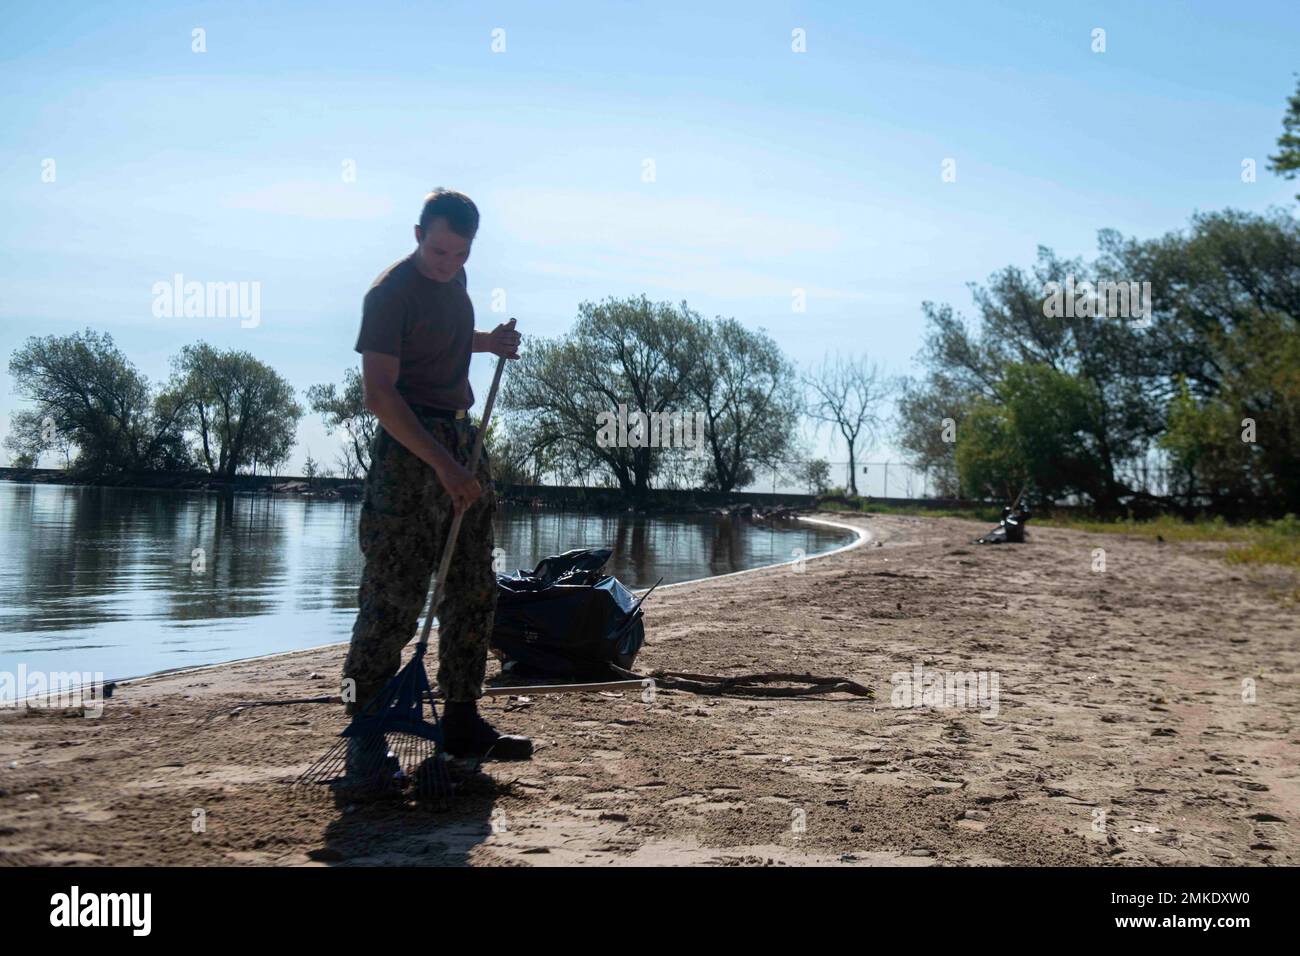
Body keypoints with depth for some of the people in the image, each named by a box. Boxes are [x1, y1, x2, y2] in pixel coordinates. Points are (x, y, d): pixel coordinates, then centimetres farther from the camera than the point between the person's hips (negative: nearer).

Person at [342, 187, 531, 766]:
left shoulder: (454, 279, 12)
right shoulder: (391, 292, -13)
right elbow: (379, 393, -19)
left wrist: (488, 342, 12)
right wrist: (443, 465, -25)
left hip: (461, 440, 9)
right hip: (410, 449, -9)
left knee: (474, 591, 10)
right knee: (395, 599, -7)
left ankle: (461, 724, 20)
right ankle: (364, 734, 4)